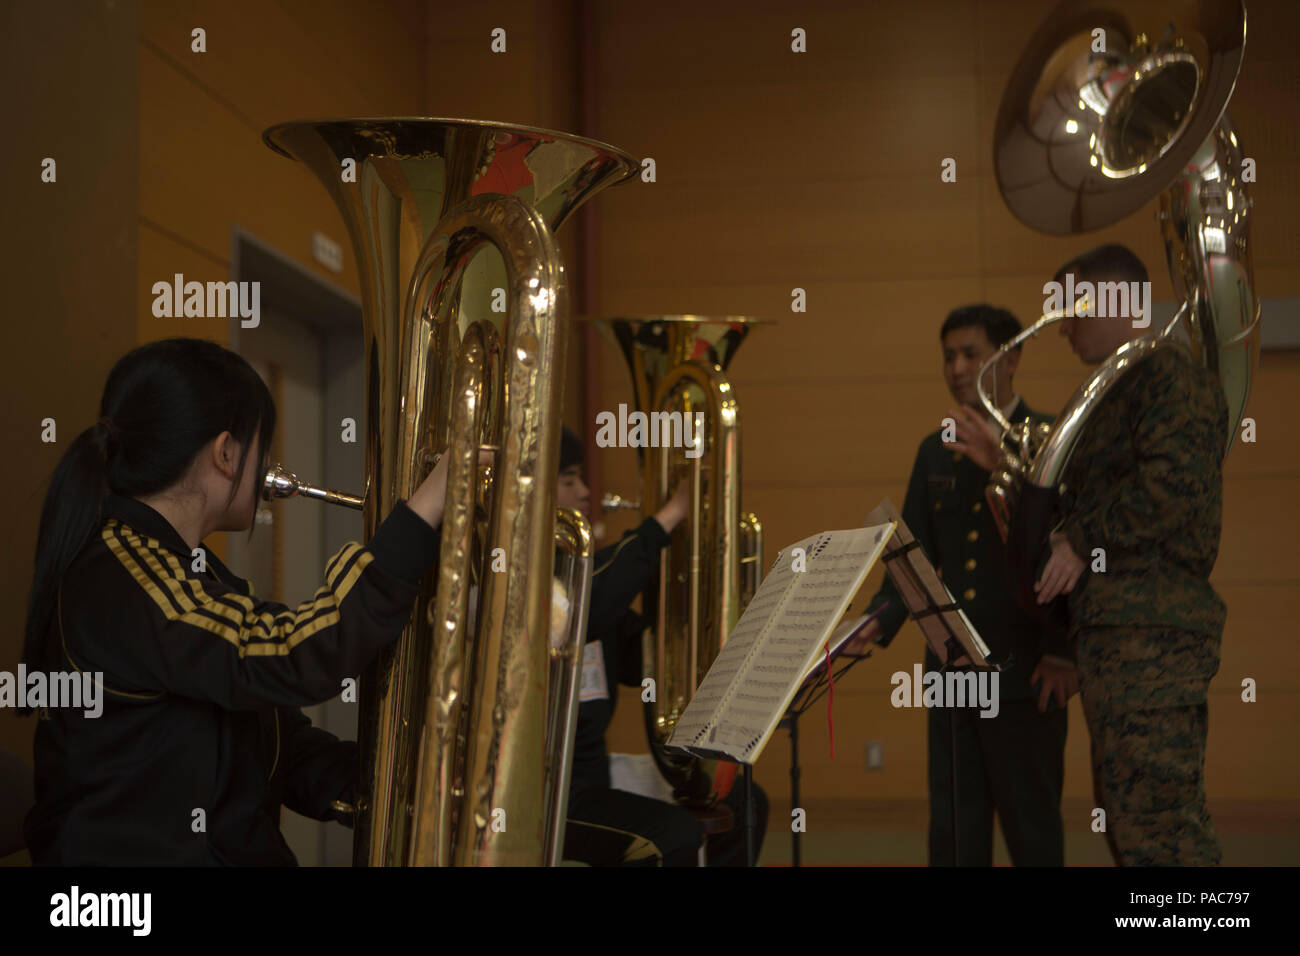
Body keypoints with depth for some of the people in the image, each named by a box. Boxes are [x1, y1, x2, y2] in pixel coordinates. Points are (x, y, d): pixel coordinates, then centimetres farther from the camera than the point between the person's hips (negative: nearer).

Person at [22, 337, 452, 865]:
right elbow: (291, 659, -28)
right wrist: (426, 510, -26)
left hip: (233, 848, 9)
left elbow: (279, 740, 13)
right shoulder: (115, 579, -15)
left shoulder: (190, 570, 17)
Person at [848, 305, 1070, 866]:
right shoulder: (935, 451, 13)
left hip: (1023, 672, -5)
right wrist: (878, 624, -3)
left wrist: (1063, 654, -16)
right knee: (954, 835, 8)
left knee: (1033, 831, 3)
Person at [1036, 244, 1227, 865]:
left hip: (1152, 631, -11)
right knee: (1125, 814, 13)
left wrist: (1083, 542, -14)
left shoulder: (1171, 377, -8)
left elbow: (1172, 483, -22)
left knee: (1155, 817, -13)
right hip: (1114, 628, 11)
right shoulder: (1115, 393, 23)